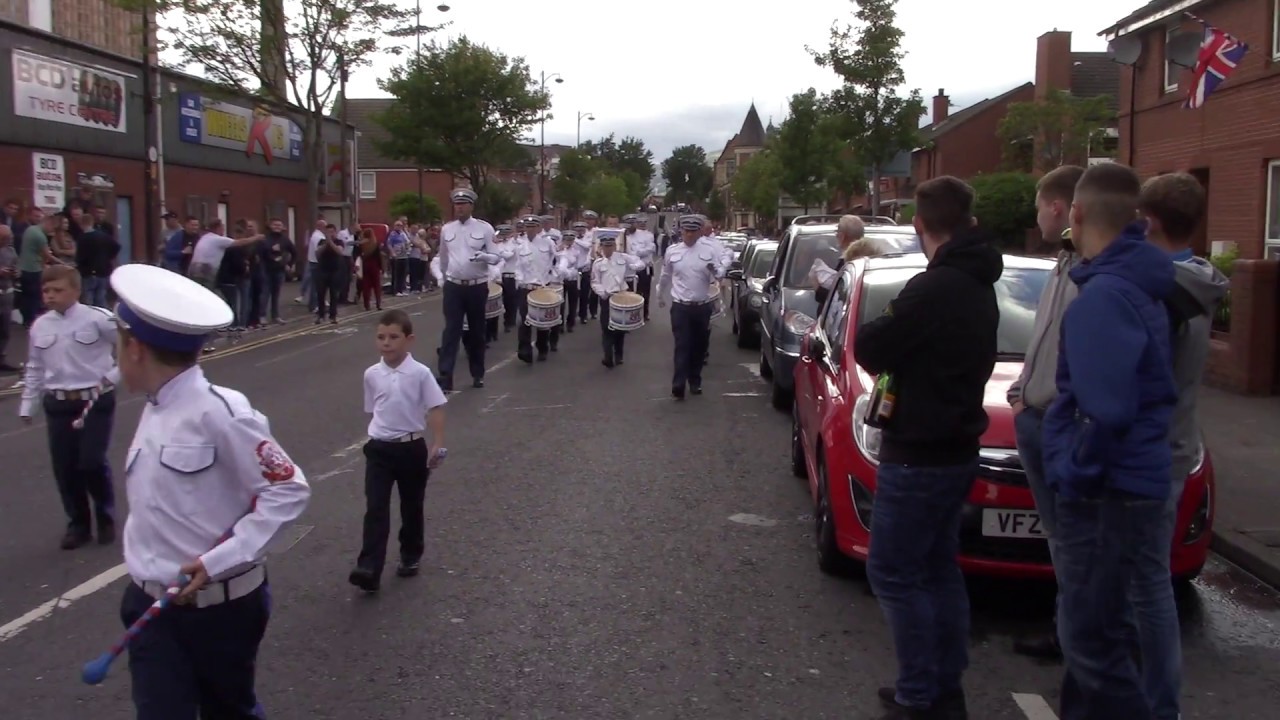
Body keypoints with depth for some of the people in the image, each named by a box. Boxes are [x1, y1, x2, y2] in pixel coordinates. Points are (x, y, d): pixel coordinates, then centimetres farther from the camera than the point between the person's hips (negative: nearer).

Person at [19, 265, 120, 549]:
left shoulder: (97, 319, -11)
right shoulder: (39, 326, 4)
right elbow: (35, 368, 14)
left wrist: (113, 376, -7)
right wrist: (27, 404, 14)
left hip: (96, 401, -4)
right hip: (58, 404, 4)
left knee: (93, 463, -7)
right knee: (64, 467, 7)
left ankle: (106, 520, 18)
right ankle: (78, 524, 25)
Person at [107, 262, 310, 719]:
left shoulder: (218, 413, -22)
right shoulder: (155, 410, 2)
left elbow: (289, 491, -21)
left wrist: (222, 559, -25)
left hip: (219, 606, -5)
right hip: (152, 604, 5)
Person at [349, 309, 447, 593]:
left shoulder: (420, 373, -11)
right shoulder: (372, 375, -1)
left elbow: (435, 409, -9)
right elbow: (372, 411, 11)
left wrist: (437, 445, -16)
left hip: (412, 448, -1)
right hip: (379, 449, 2)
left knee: (411, 506, 14)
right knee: (375, 509, -6)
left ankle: (410, 556, 34)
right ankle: (369, 569, -9)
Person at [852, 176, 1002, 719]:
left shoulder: (934, 288, -22)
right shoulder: (978, 286, 9)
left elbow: (871, 351, -16)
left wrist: (879, 328, 3)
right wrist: (897, 335, 4)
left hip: (919, 456, -10)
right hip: (955, 448, 10)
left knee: (892, 573, -1)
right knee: (939, 571, 16)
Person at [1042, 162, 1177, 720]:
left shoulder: (1104, 295, -21)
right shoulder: (1138, 286, 10)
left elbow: (1105, 409, -28)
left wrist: (1075, 472, -15)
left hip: (1106, 493, -10)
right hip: (1124, 485, 10)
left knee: (1092, 638, -1)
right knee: (1089, 630, 21)